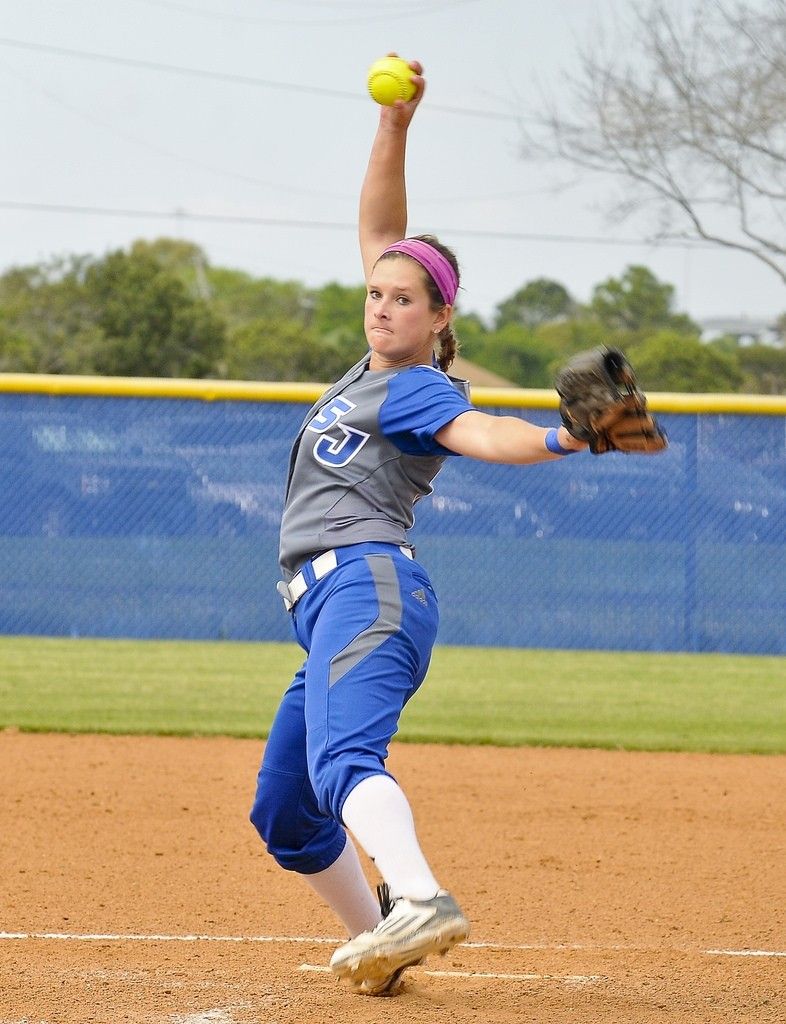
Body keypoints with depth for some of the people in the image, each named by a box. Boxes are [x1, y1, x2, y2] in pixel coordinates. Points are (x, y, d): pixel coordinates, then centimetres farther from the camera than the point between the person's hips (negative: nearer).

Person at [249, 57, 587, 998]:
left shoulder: (422, 389, -2)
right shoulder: (379, 366, 20)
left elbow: (481, 433, -23)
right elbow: (378, 229, 21)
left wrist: (561, 439, -43)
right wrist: (394, 126, 10)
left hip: (370, 581, -9)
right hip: (329, 603, 9)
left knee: (341, 759, -34)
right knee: (282, 811, 12)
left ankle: (420, 901, -56)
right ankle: (379, 943, 20)